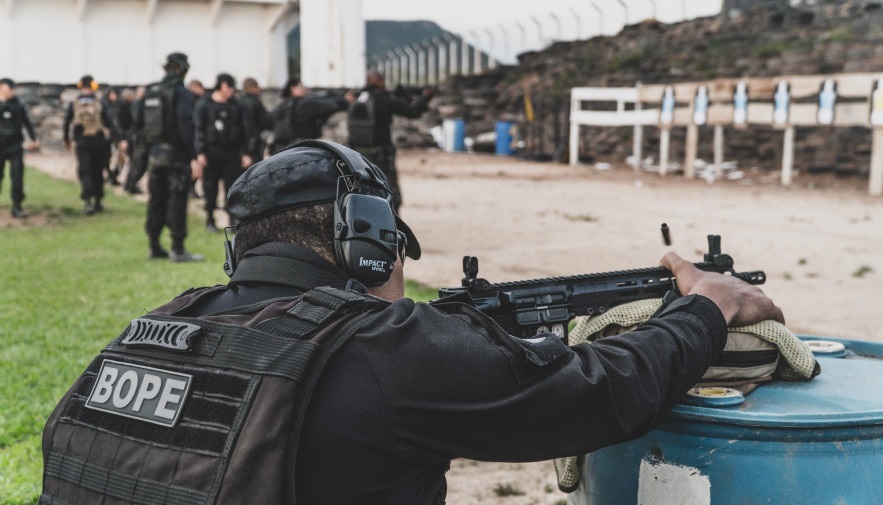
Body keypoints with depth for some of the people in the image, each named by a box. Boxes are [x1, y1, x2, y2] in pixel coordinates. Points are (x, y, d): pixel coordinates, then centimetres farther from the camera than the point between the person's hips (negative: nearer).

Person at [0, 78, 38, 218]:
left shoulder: (18, 103, 4)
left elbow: (27, 121, 13)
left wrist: (33, 139, 13)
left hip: (15, 147, 1)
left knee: (17, 177, -4)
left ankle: (16, 207, 2)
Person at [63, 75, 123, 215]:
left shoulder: (73, 104, 0)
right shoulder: (100, 104, -3)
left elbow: (66, 123, 7)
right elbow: (111, 123, -6)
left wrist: (66, 140, 21)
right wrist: (120, 139, -4)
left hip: (82, 144, 0)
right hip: (99, 143, 0)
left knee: (84, 172, -1)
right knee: (98, 172, 12)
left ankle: (87, 200, -19)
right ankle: (97, 202, 18)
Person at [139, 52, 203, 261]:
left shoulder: (149, 92, 11)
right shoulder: (180, 92, -11)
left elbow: (139, 123, 12)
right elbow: (185, 126, -19)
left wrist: (148, 150, 17)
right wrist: (193, 158, -20)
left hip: (154, 154, 7)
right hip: (176, 154, -7)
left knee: (156, 200, 12)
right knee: (177, 201, -3)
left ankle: (154, 247, 18)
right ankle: (177, 250, -2)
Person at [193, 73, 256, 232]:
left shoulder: (236, 106, 8)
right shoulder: (204, 105, 2)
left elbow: (246, 129, 8)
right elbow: (198, 129, -2)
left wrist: (247, 153, 1)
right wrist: (200, 153, -11)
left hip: (232, 153, 2)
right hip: (211, 152, -2)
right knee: (210, 188, 4)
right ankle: (210, 220, 14)